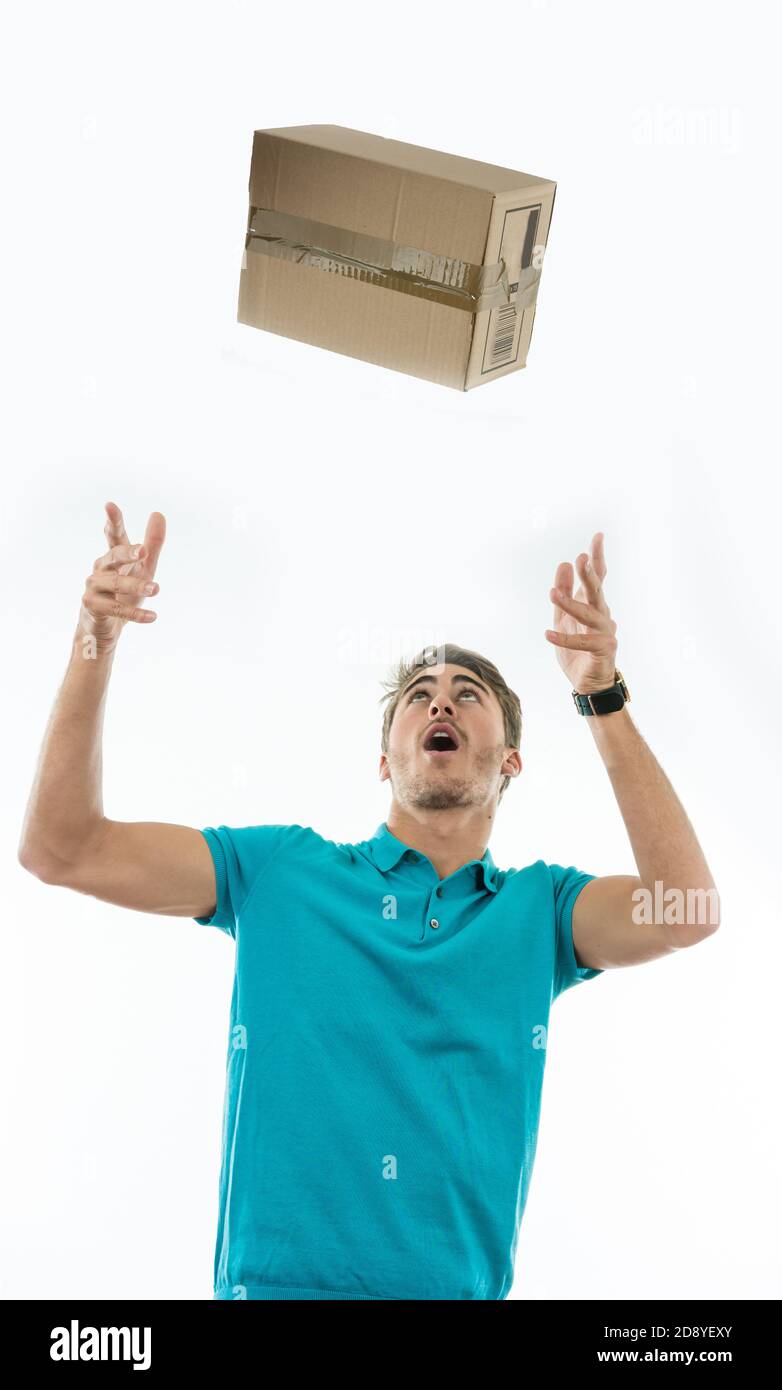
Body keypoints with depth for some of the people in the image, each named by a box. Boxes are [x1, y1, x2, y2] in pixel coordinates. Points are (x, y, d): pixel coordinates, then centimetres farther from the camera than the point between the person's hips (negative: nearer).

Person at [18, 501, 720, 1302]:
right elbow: (61, 850, 3)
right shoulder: (280, 868, 8)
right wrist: (96, 643, -6)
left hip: (461, 1288, 2)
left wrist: (600, 698, -12)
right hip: (275, 1284, -1)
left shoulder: (537, 908, 8)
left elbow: (687, 911, -10)